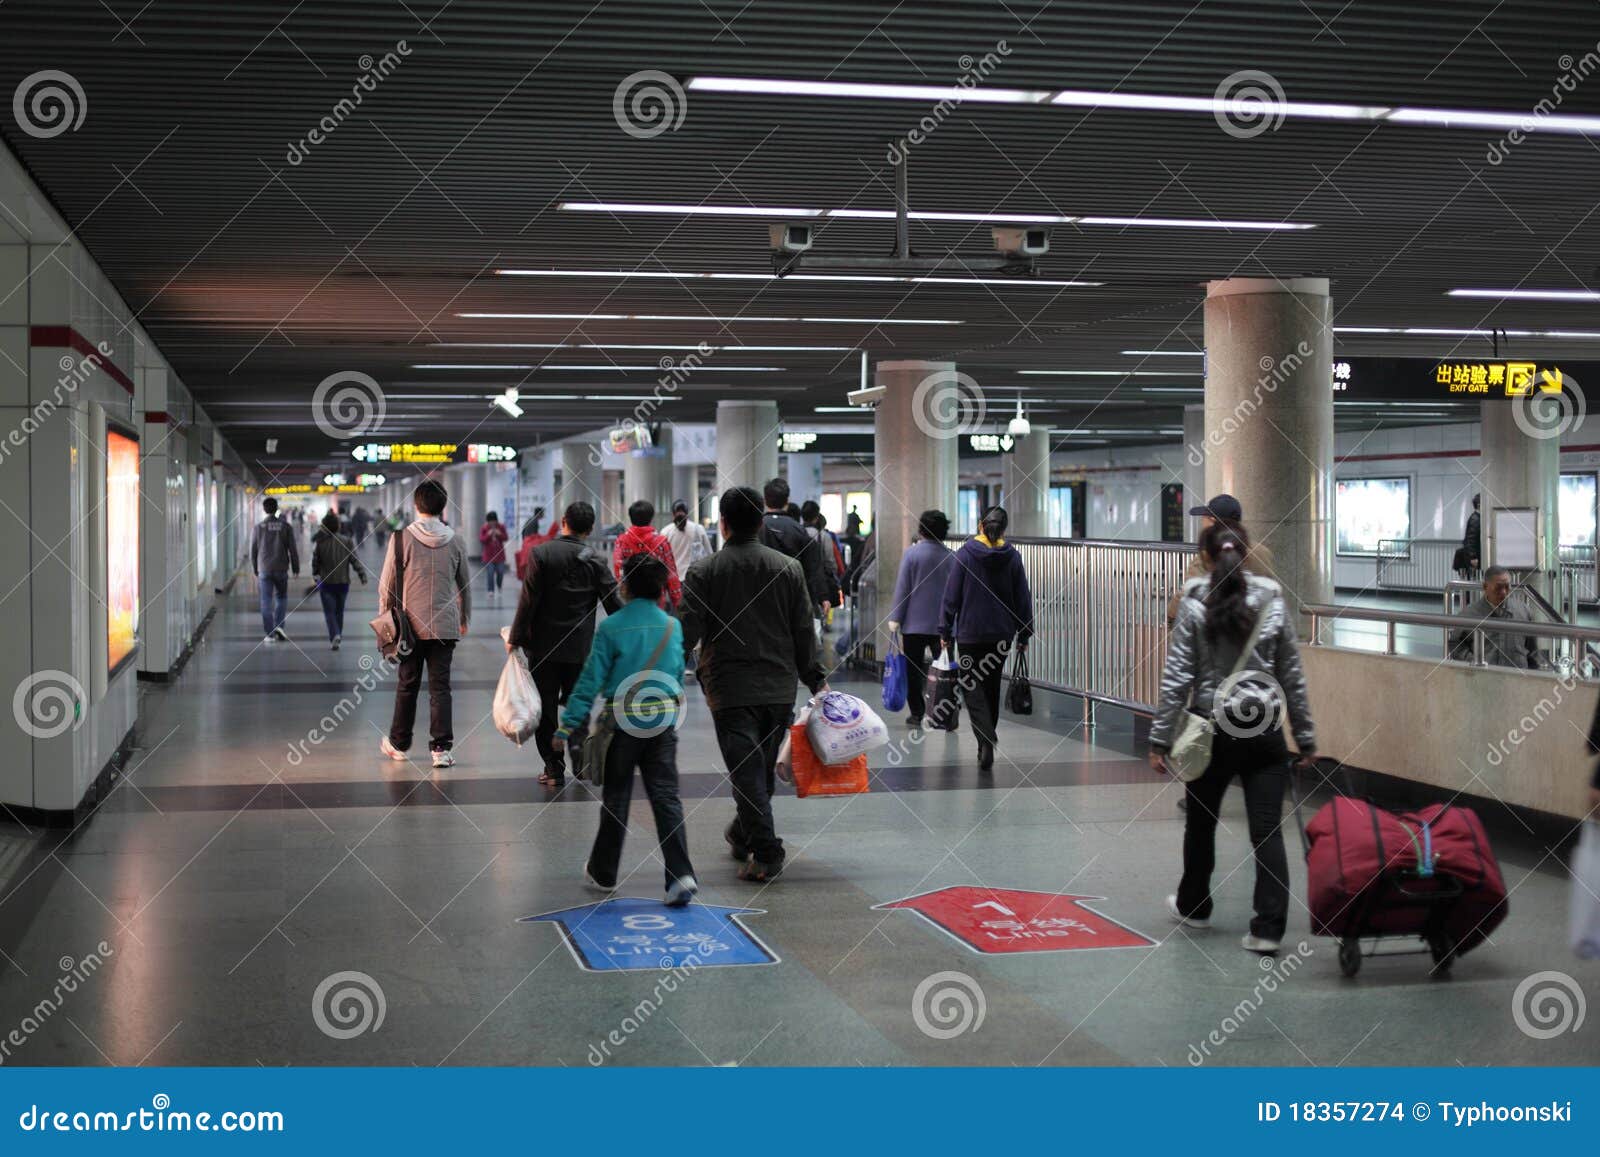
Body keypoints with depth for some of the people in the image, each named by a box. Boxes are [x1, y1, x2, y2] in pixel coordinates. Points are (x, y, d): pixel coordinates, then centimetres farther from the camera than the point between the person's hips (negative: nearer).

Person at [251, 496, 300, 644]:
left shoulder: (258, 527, -1)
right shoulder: (285, 526, -3)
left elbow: (253, 550, 4)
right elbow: (293, 549, -2)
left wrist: (255, 570, 14)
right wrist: (296, 568, 8)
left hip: (264, 569, 0)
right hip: (281, 569, 0)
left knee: (266, 601, 3)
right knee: (281, 598, 16)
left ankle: (269, 634, -1)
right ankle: (279, 626, 0)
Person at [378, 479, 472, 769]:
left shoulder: (401, 538, -6)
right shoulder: (455, 541, 2)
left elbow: (387, 584, -4)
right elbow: (465, 585, 11)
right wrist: (464, 619, 24)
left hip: (411, 624, -1)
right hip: (445, 626, 1)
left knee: (407, 685, 11)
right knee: (440, 687, 3)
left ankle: (398, 743, 23)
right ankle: (441, 748, -3)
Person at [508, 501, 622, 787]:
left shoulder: (541, 553, -8)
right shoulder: (596, 560, -2)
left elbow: (528, 600, -11)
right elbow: (614, 604, 0)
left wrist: (515, 638, -3)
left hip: (543, 645, -1)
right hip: (580, 647, 2)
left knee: (546, 709, 6)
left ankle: (554, 768, 6)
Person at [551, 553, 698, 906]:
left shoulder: (611, 627, -9)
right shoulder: (673, 627, 1)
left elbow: (590, 681, -10)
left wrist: (566, 727, -5)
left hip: (622, 722, -2)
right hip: (663, 722, 2)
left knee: (615, 799, 12)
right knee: (666, 798, 2)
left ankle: (603, 872, 26)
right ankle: (681, 875, -10)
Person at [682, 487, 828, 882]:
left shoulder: (703, 572, -5)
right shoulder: (789, 568, 4)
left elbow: (687, 634, -8)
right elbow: (804, 634, 5)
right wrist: (815, 680, 15)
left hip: (730, 688, -4)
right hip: (779, 687, 4)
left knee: (746, 771, -4)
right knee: (764, 768, 18)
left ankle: (765, 852, -11)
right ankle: (743, 834, 35)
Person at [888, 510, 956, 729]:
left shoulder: (912, 554, -7)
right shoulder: (952, 557, 1)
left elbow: (902, 588, -7)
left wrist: (895, 619, -3)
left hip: (914, 623, -2)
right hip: (943, 623, 2)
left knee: (914, 669, 7)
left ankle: (917, 713, 9)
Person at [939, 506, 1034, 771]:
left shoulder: (965, 554, -8)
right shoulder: (1012, 557, 0)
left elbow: (952, 595, -7)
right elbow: (1022, 598, 4)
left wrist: (945, 631, 0)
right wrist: (1024, 634, 12)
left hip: (970, 632, -3)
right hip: (1002, 633, 3)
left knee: (972, 688, 1)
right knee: (992, 688, 16)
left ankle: (987, 739, -21)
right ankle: (987, 745, 23)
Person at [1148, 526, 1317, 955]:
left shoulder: (1194, 606, -6)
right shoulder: (1273, 605, 0)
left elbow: (1177, 678, -8)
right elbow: (1292, 678, 4)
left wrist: (1160, 739, -3)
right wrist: (1305, 738, 11)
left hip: (1212, 730, -1)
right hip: (1265, 731, 1)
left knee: (1201, 822, 18)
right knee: (1267, 832, 1)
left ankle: (1193, 907, 35)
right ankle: (1268, 929, -5)